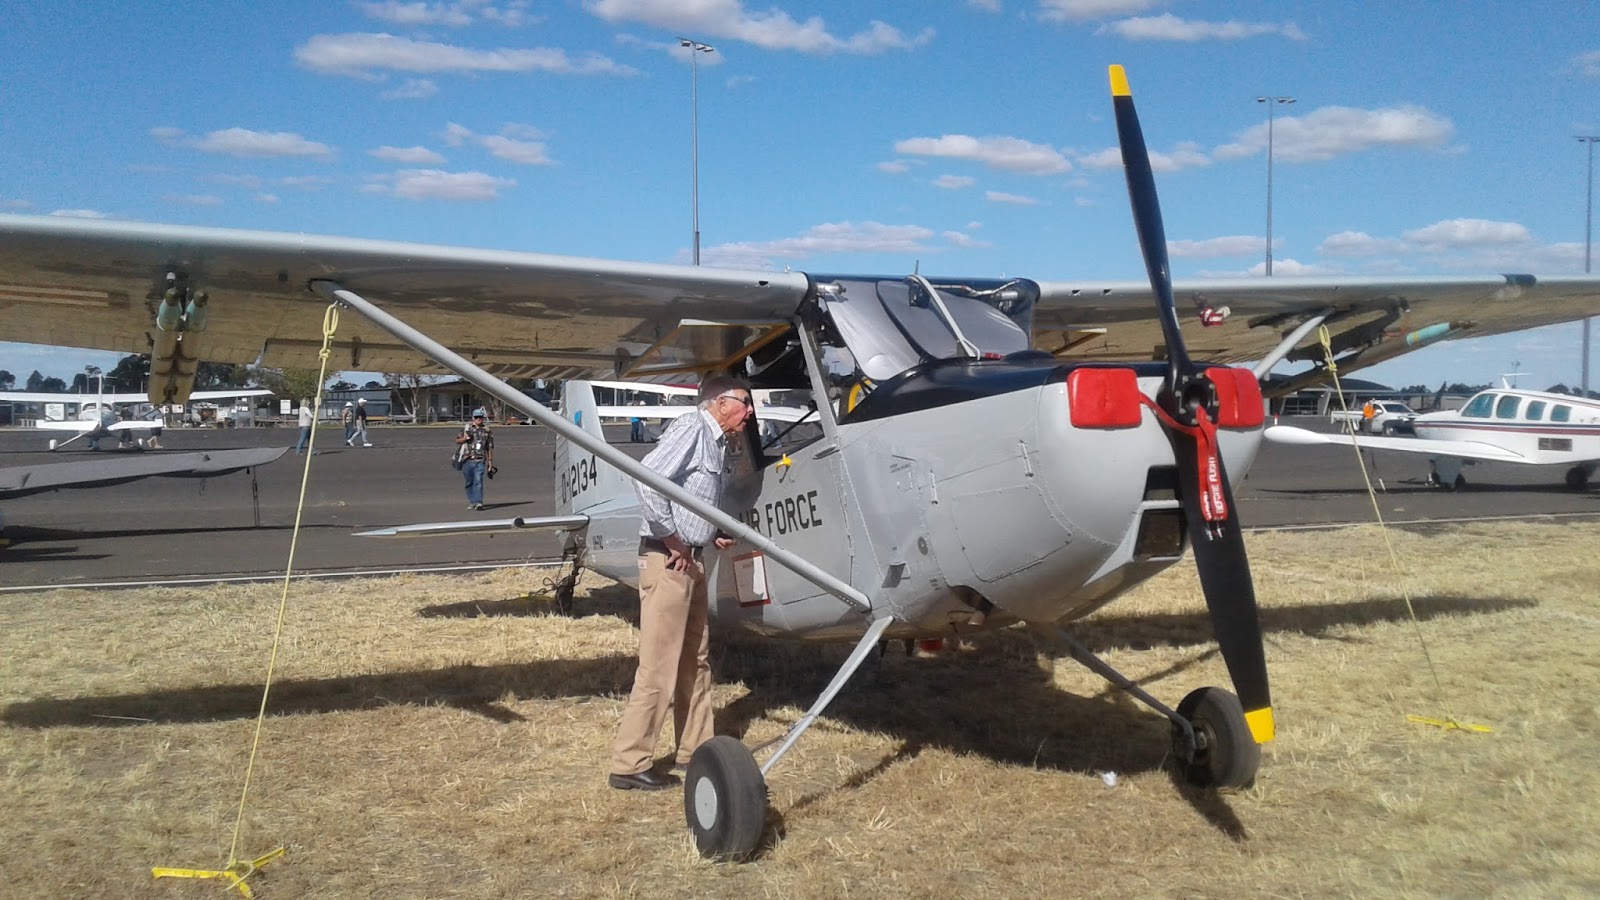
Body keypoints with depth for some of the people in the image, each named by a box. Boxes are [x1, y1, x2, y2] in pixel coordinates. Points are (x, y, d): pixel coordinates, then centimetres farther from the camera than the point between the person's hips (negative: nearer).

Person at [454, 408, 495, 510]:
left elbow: (490, 447, 12)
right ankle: (471, 502, 19)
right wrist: (465, 438, -9)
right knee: (469, 482, 7)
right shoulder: (467, 429, 9)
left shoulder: (487, 431, 9)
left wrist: (490, 461, 9)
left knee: (478, 481, -14)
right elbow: (457, 441, 12)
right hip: (467, 460, 2)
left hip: (480, 461, -1)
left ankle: (478, 502, -19)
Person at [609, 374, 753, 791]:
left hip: (692, 561, 10)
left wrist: (713, 535, 8)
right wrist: (671, 538, -19)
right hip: (667, 560, -10)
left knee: (695, 662, 17)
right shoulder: (691, 428, -12)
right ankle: (629, 765, 1)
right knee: (658, 667, -6)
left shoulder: (717, 443, 16)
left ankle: (696, 748, 29)